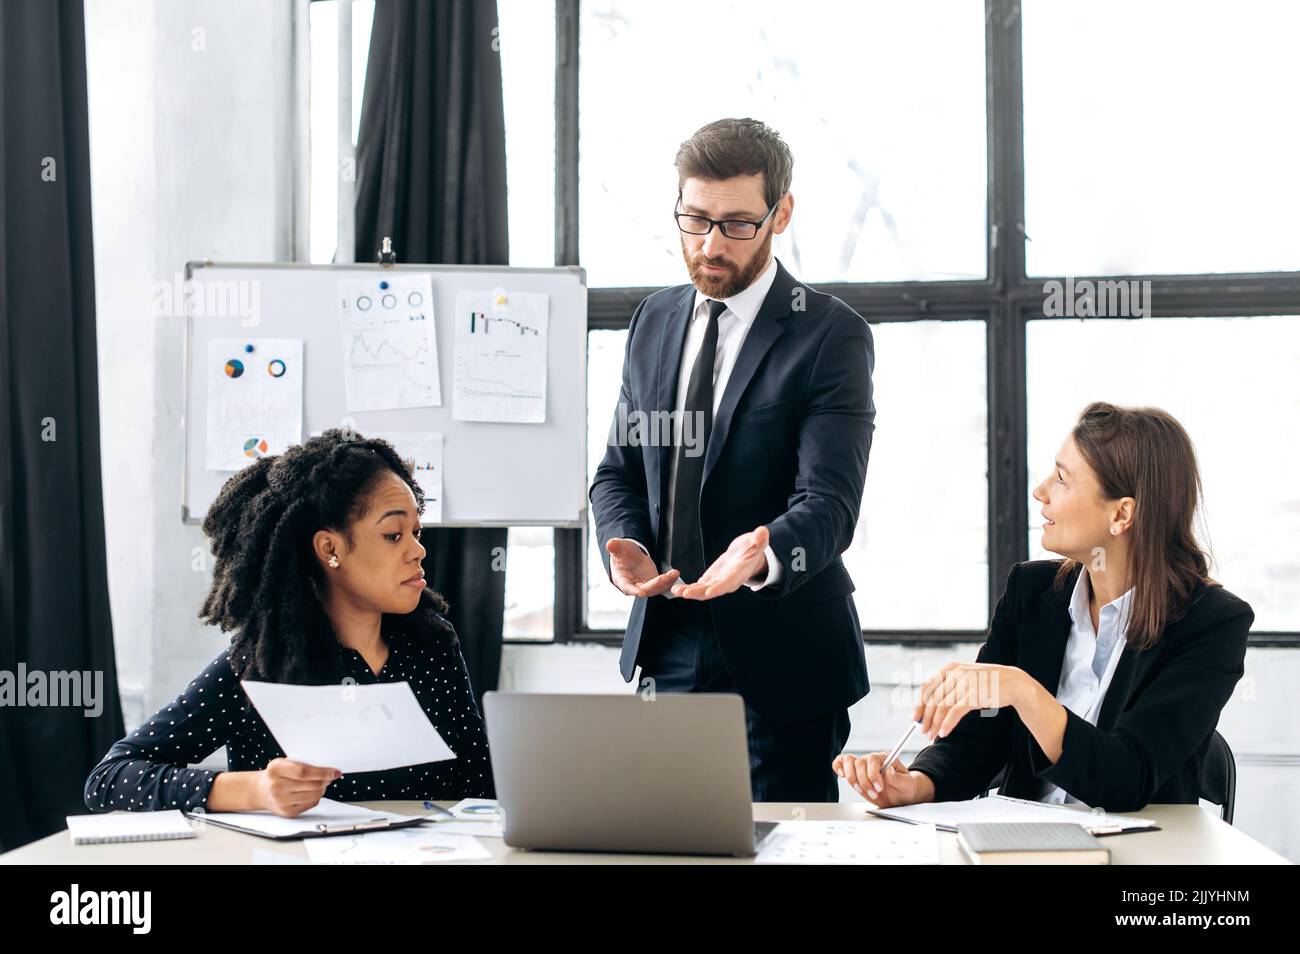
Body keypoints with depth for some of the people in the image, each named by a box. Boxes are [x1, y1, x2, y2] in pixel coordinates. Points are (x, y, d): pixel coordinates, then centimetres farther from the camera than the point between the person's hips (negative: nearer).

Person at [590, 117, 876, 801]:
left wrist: (764, 554, -40)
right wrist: (625, 547, -10)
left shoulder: (831, 335, -10)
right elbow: (619, 470, 12)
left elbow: (828, 503, -18)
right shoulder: (654, 320, 10)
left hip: (781, 665, -5)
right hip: (667, 648, 5)